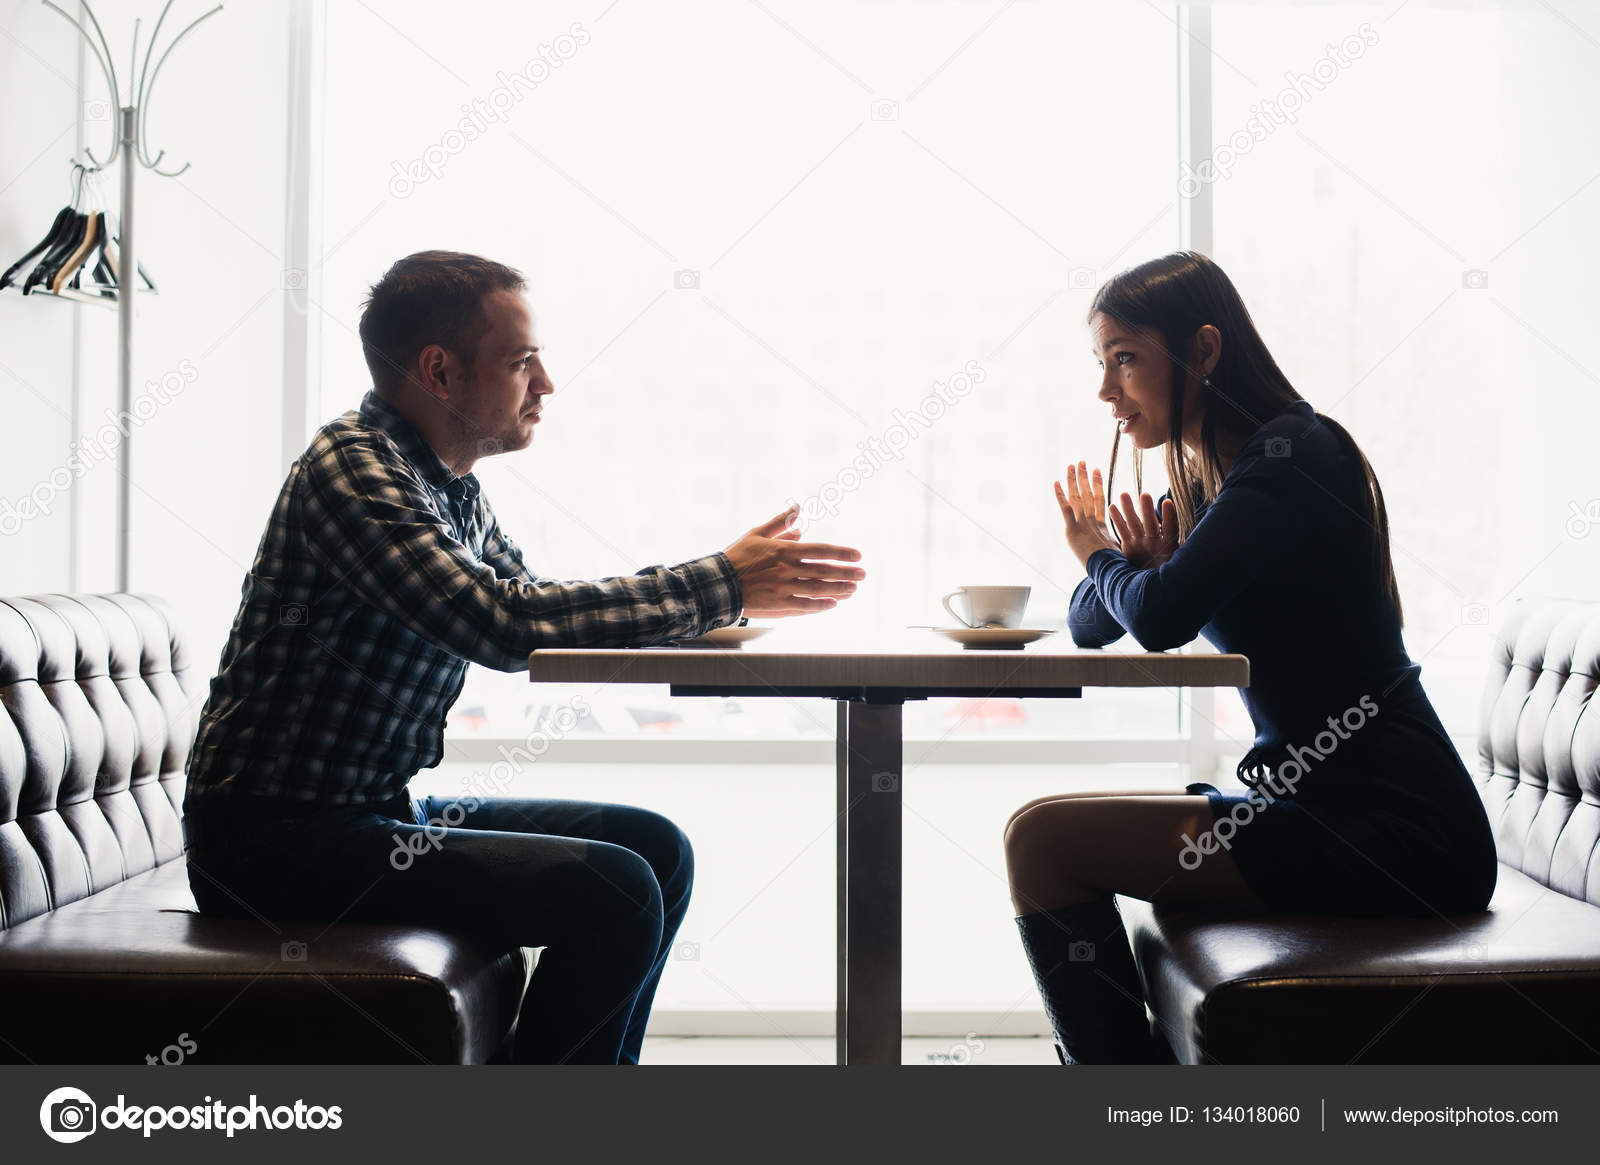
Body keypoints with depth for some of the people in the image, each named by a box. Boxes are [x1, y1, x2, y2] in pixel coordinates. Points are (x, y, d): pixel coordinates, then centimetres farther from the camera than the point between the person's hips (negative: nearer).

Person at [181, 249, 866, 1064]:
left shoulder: (450, 486, 11)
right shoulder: (353, 469, -18)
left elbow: (545, 613, 18)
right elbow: (511, 624, -30)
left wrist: (708, 600, 2)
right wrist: (720, 586, -22)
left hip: (378, 809, 10)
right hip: (276, 842, -10)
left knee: (655, 848, 8)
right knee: (613, 895, -20)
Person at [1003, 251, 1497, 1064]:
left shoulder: (1297, 454, -13)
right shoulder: (1205, 485, 16)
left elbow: (1159, 616, -24)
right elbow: (1089, 627, 21)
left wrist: (1103, 559, -1)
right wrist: (1126, 566, -2)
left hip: (1393, 837, -10)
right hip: (1324, 805, 10)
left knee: (1043, 839, -14)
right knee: (1057, 836, 19)